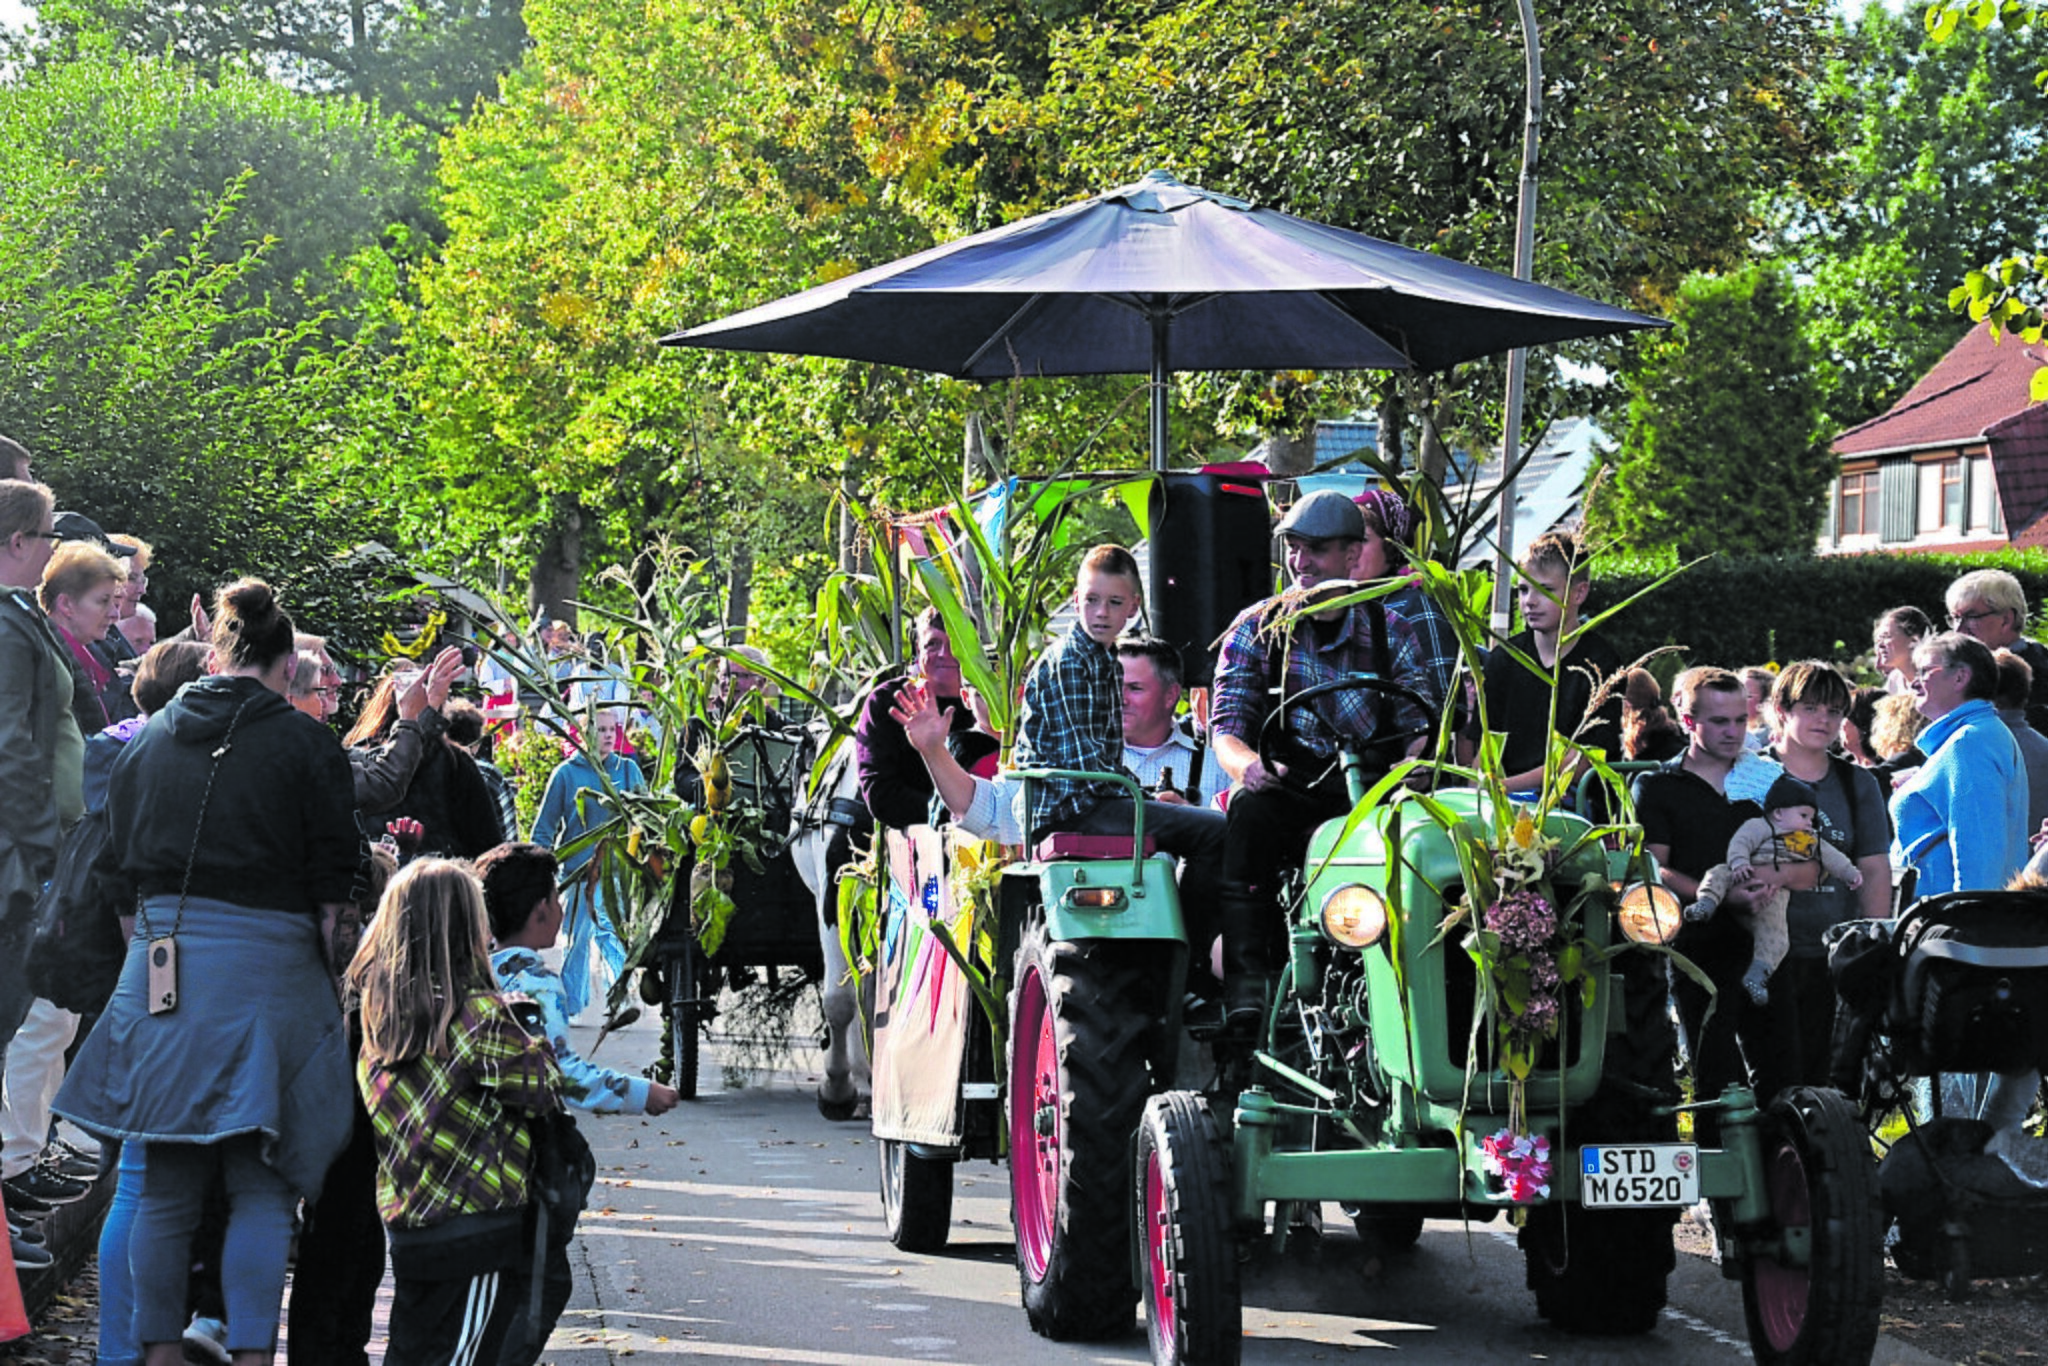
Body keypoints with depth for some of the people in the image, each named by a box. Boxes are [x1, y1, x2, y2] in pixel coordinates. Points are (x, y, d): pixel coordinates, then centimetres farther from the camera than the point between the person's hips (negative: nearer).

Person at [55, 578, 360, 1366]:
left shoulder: (147, 741, 9)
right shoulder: (305, 744, -3)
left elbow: (120, 864, 13)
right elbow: (334, 880, -4)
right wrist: (321, 947, 12)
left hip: (160, 967, 4)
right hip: (267, 963, -3)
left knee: (166, 1185, 10)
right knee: (261, 1188, 0)